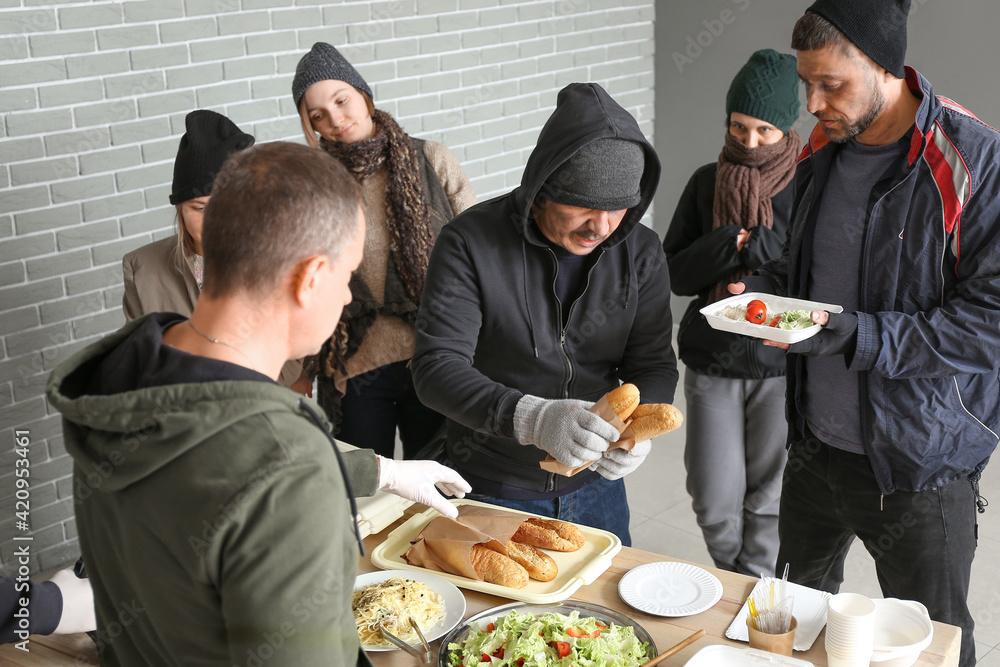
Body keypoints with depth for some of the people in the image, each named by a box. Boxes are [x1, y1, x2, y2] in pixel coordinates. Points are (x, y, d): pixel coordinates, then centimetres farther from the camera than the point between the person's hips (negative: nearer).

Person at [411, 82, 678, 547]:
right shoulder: (469, 243, -20)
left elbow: (655, 365, -4)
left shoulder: (640, 252, -8)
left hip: (597, 487, 4)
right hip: (493, 493, -4)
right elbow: (436, 369, -26)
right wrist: (533, 418, -42)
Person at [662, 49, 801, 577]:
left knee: (767, 496, 10)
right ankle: (733, 577, 34)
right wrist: (731, 245, -17)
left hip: (781, 361, -2)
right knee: (714, 499, 5)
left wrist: (756, 247, -22)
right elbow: (674, 274, 0)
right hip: (712, 361, 2)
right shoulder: (707, 182, 3)